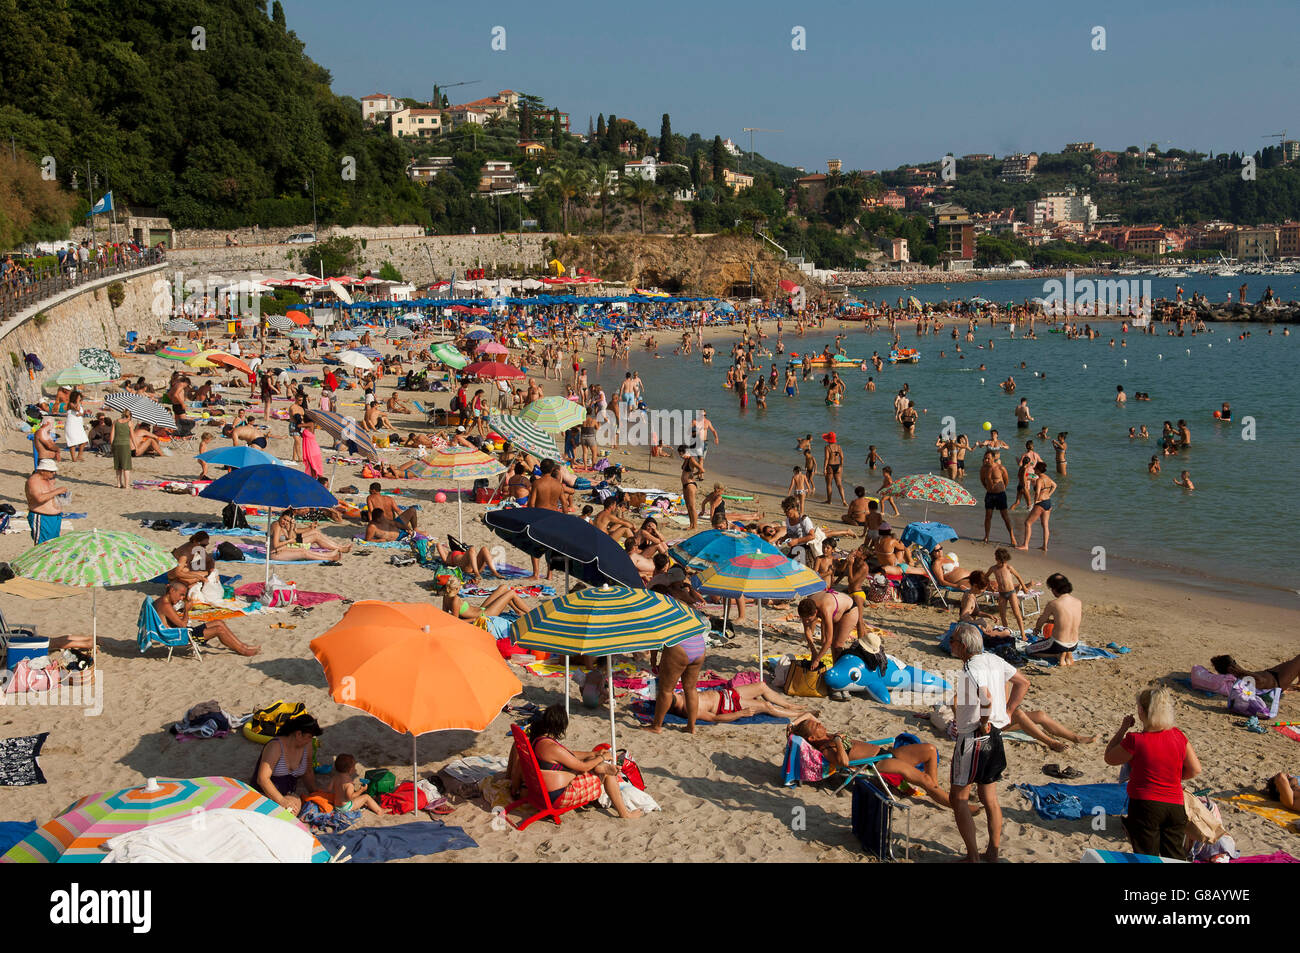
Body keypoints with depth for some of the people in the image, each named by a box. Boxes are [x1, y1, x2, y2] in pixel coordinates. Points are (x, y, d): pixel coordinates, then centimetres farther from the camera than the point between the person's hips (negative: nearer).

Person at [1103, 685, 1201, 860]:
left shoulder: (1135, 741, -16)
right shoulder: (1178, 736, -2)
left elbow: (1109, 758, 1)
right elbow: (1195, 769, 5)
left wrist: (1123, 728, 5)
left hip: (1145, 806, -4)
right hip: (1175, 806, 5)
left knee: (1147, 858, 1)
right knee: (1175, 857, 12)